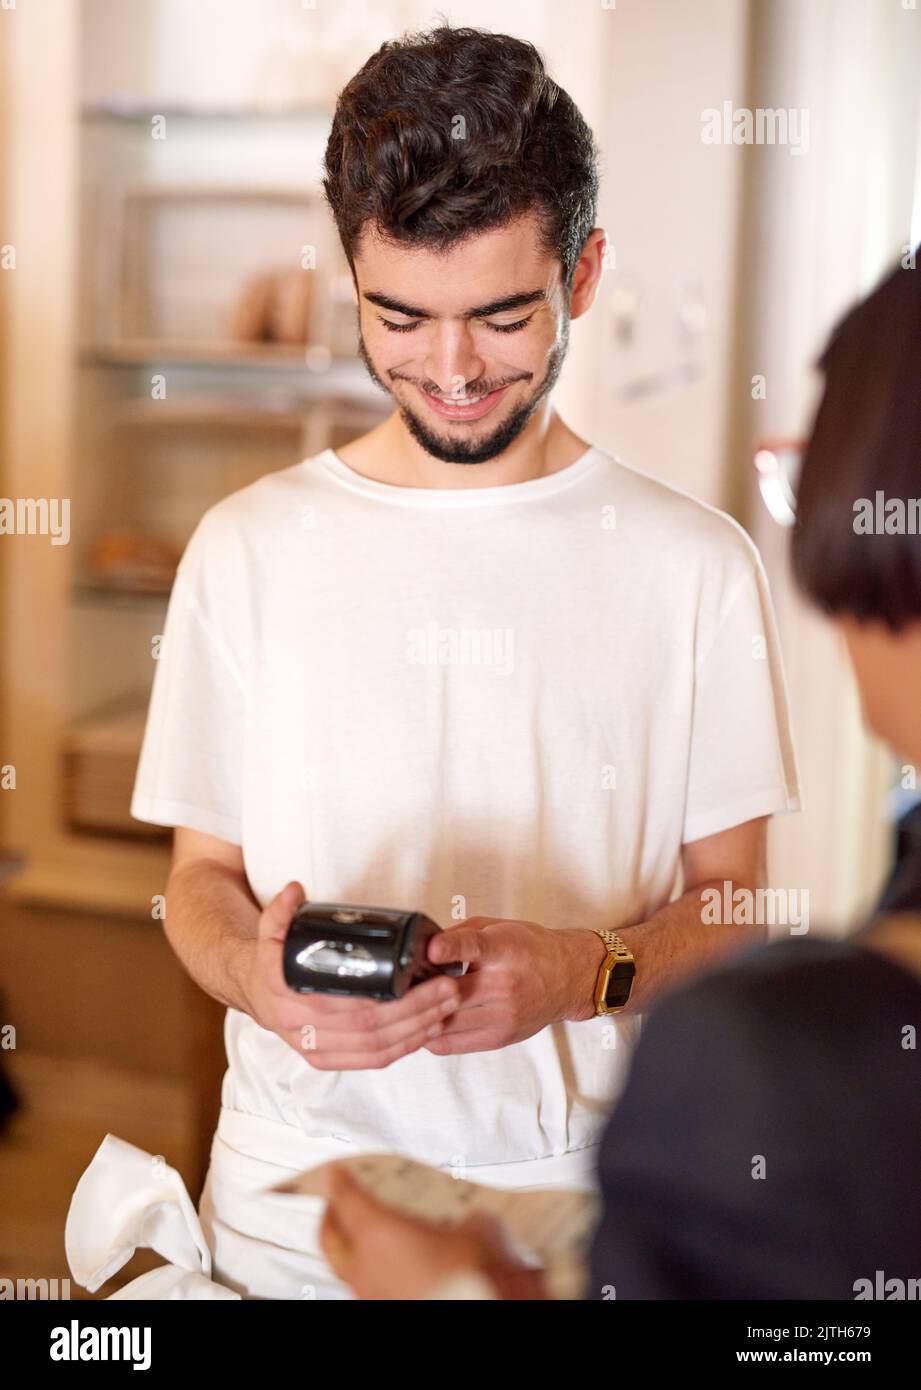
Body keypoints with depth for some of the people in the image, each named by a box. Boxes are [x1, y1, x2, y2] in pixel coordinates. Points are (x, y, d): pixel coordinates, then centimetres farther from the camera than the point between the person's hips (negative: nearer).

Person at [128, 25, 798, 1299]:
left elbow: (731, 901, 1)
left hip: (580, 1191, -1)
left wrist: (587, 970, -18)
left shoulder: (694, 563, -2)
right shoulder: (248, 549, 1)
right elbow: (202, 873, 5)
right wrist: (257, 972, -16)